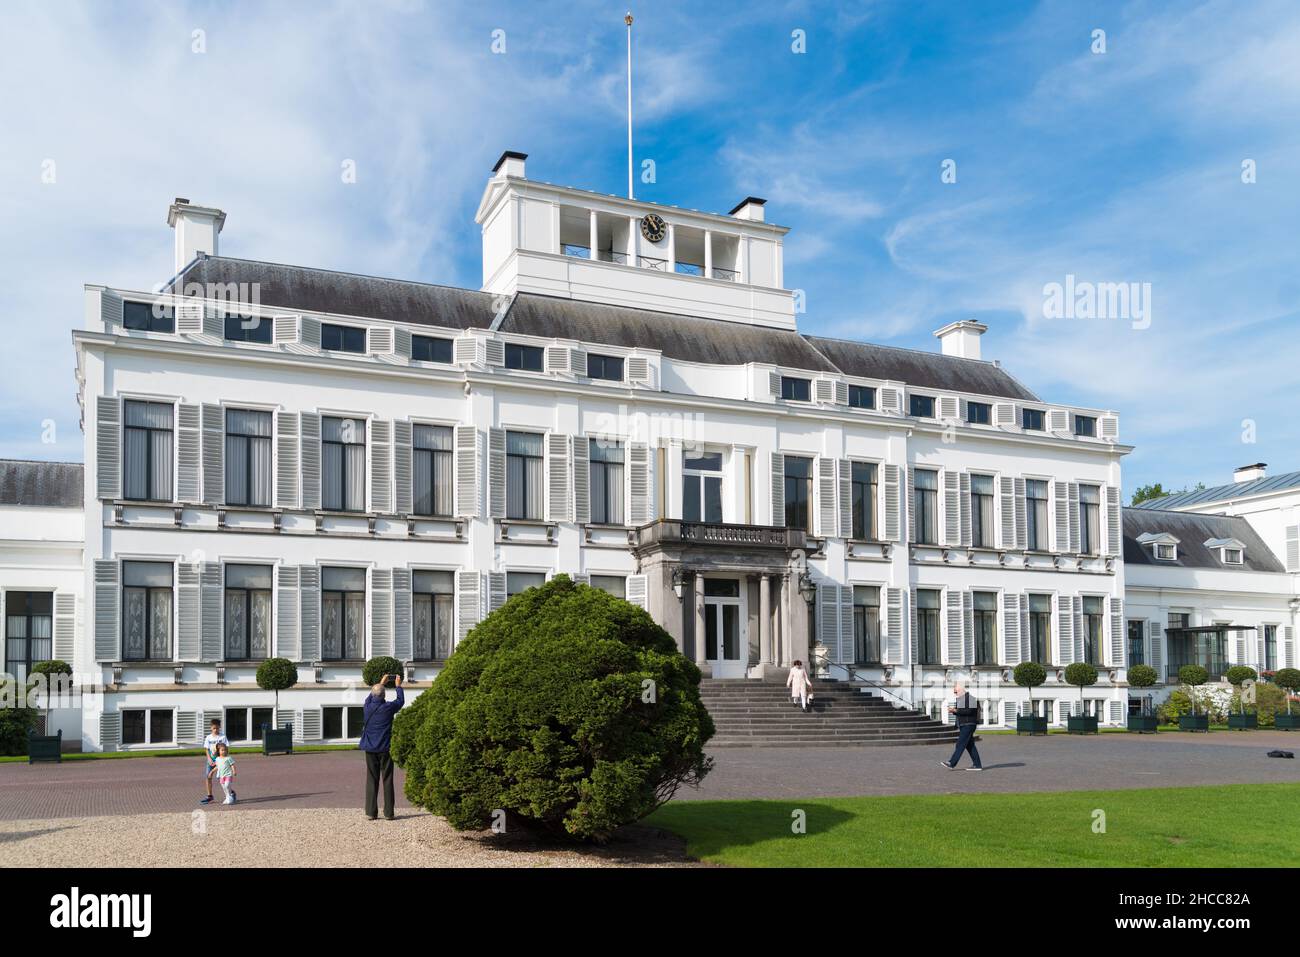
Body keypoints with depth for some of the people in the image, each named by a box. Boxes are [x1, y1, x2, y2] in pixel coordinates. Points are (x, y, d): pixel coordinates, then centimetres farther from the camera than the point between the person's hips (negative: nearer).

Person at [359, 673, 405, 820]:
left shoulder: (368, 706, -1)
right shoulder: (388, 707, -9)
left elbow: (369, 697, 23)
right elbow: (401, 701, 11)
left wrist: (381, 683, 34)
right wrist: (398, 685, 25)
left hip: (370, 749, 3)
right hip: (385, 749, -3)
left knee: (371, 780, 7)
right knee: (387, 780, 2)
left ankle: (371, 812, 5)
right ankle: (388, 813, 2)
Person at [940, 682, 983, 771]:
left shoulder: (968, 698, -13)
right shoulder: (960, 698, 17)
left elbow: (968, 711, -23)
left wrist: (955, 710, -23)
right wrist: (953, 711, 3)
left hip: (968, 724, -10)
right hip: (963, 725, 10)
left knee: (960, 744, -11)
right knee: (970, 745, 10)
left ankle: (952, 764, -14)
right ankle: (977, 765, 12)